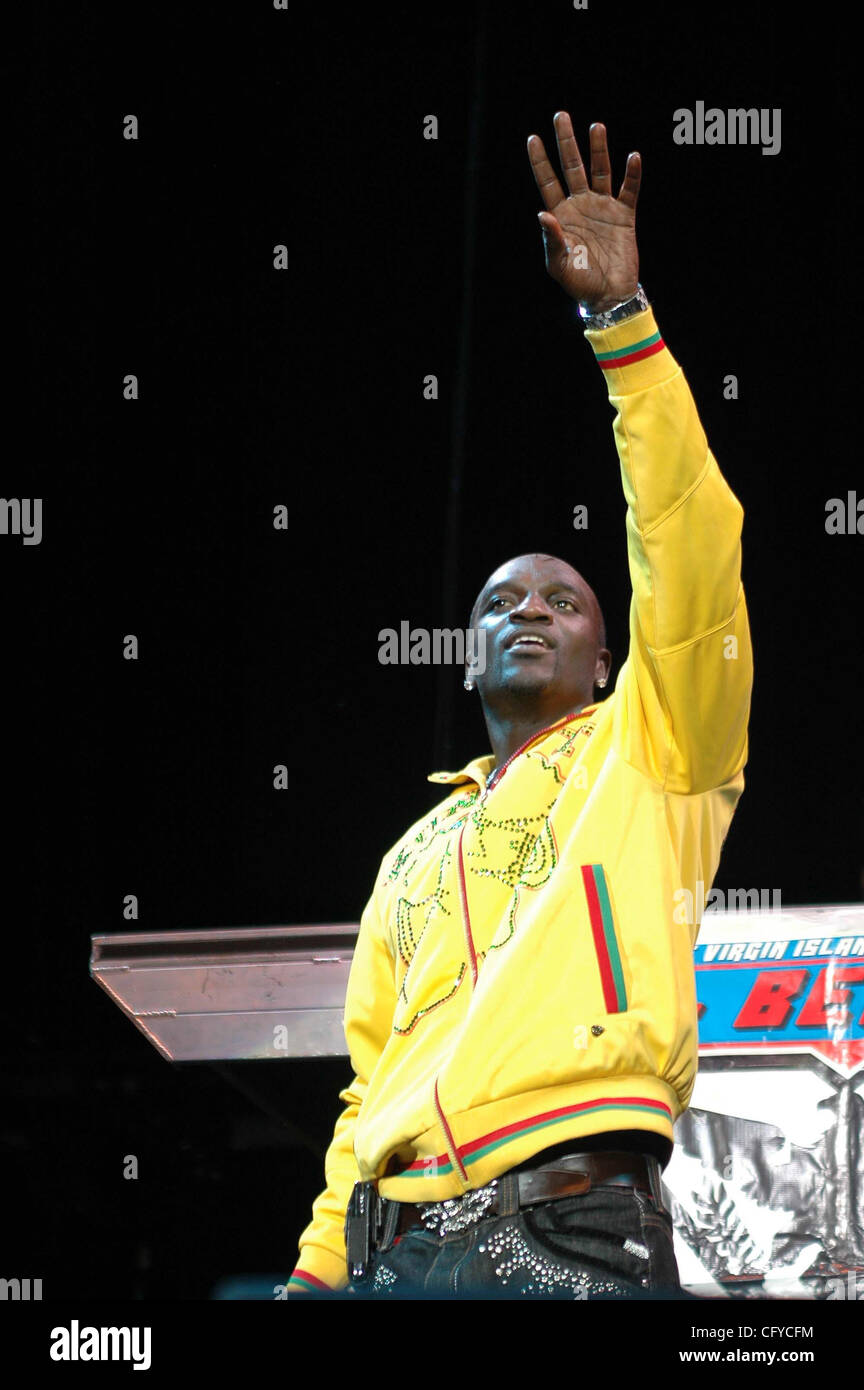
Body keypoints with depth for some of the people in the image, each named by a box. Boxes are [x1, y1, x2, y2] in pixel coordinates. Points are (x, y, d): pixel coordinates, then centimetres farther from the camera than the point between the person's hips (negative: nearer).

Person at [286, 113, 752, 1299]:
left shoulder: (648, 755, 15)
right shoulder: (420, 846, 30)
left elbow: (691, 552, 0)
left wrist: (620, 318, -6)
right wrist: (316, 1274, 14)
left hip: (570, 1237, -5)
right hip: (395, 1250, 5)